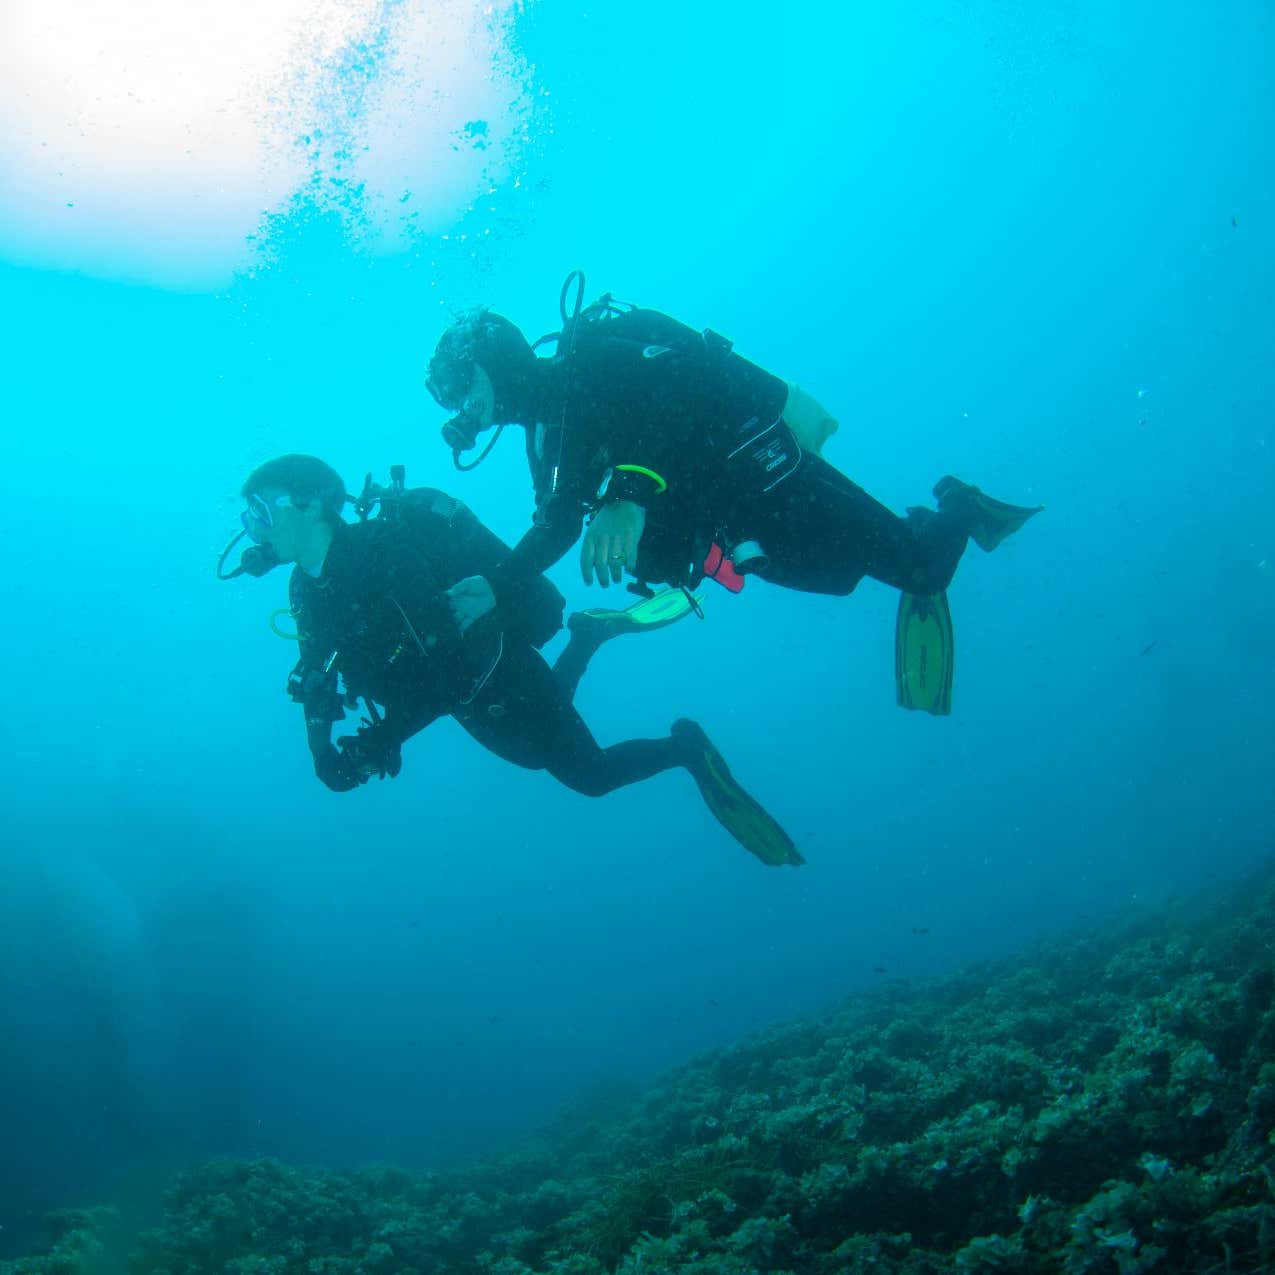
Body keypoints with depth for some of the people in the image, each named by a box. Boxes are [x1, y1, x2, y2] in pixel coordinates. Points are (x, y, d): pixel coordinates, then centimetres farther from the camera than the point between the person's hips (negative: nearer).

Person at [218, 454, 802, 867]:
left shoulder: (380, 555, -33)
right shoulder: (307, 587, -7)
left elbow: (455, 666, -37)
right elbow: (317, 675, 3)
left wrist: (380, 741, -39)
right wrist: (321, 744, -14)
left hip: (497, 675, -9)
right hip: (464, 694, 9)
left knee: (590, 774, 0)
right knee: (539, 756, 30)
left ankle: (687, 748, 20)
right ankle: (586, 640, 40)